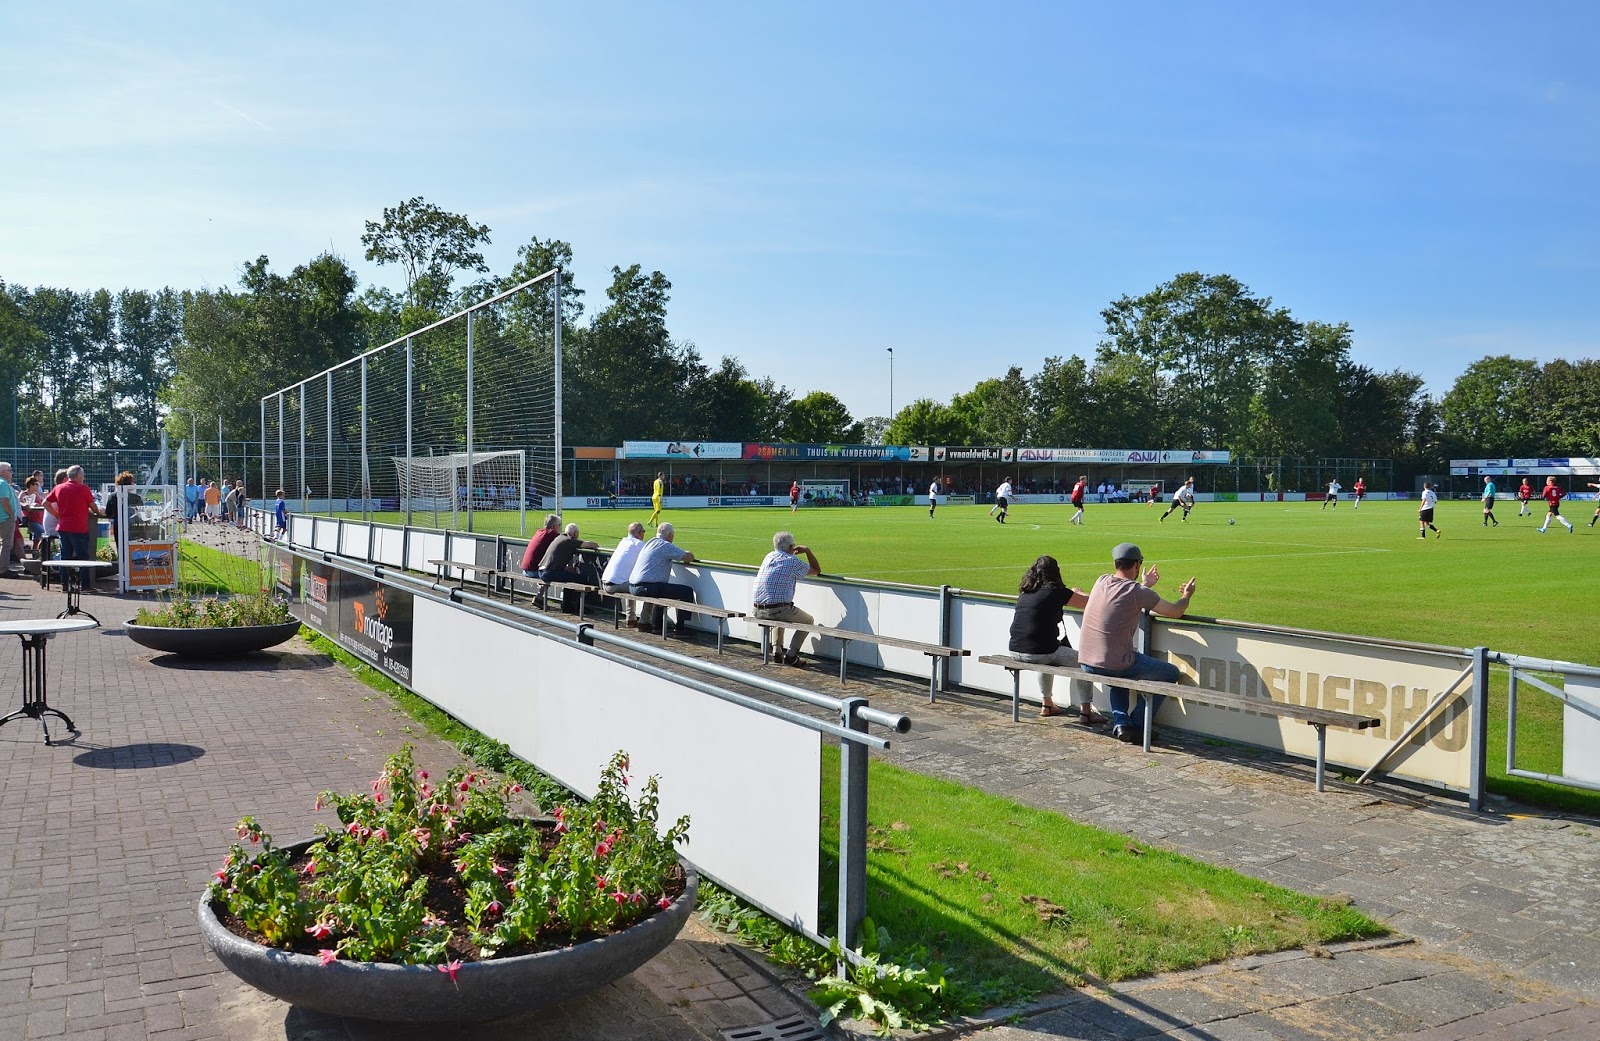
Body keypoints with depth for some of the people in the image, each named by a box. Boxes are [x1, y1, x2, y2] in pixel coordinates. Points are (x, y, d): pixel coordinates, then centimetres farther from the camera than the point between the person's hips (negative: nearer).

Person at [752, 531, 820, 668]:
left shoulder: (769, 556, 14)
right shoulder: (793, 561, -4)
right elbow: (816, 571, 11)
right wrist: (807, 550, 19)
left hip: (757, 611, 7)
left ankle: (777, 651, 23)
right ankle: (791, 655, 4)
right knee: (808, 621, 15)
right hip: (778, 609, -7)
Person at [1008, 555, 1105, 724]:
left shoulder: (1025, 593, 11)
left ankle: (1047, 704, 42)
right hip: (1040, 653, -6)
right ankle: (1085, 712, 10)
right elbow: (1089, 602, 2)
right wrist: (1078, 594, 25)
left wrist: (1071, 595, 38)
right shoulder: (1056, 592, -6)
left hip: (1016, 651, 7)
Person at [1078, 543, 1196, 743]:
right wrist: (1186, 596, 23)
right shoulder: (1139, 592, -11)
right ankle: (1137, 724, 16)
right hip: (1115, 665, -6)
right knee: (1171, 673, 15)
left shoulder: (1101, 581, 7)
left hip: (1085, 664, 7)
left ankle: (1120, 722, 22)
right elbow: (1175, 612, 2)